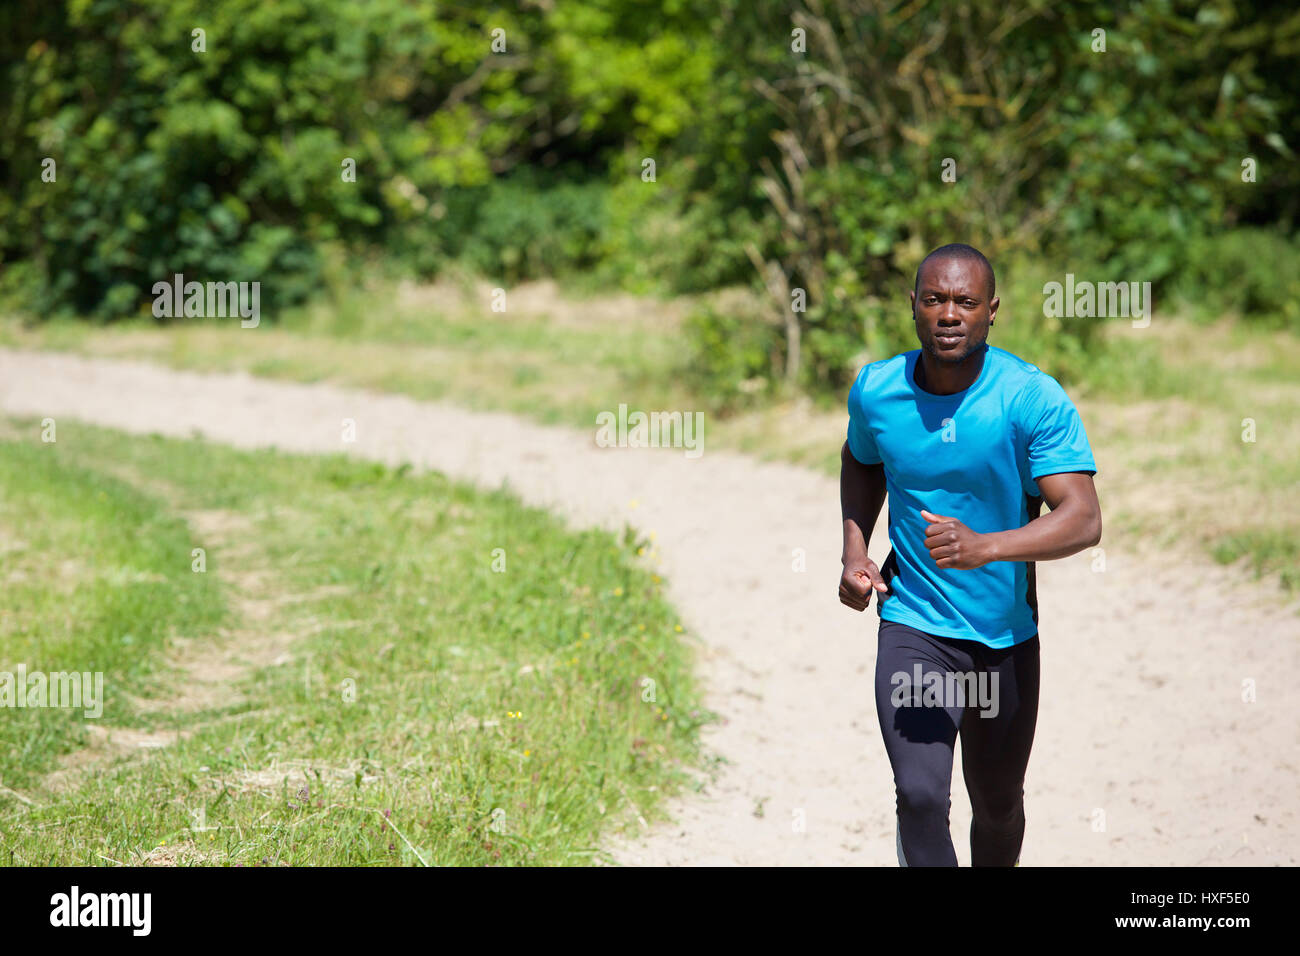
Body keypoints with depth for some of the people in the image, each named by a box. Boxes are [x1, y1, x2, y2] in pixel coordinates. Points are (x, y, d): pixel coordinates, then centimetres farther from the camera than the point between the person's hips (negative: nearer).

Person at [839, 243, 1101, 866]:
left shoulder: (1034, 400, -16)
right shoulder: (875, 391, -5)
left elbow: (1084, 520, -24)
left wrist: (986, 547, -39)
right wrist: (854, 552, 4)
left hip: (1007, 634, 0)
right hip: (912, 627, 0)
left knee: (998, 806, 17)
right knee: (920, 797, -19)